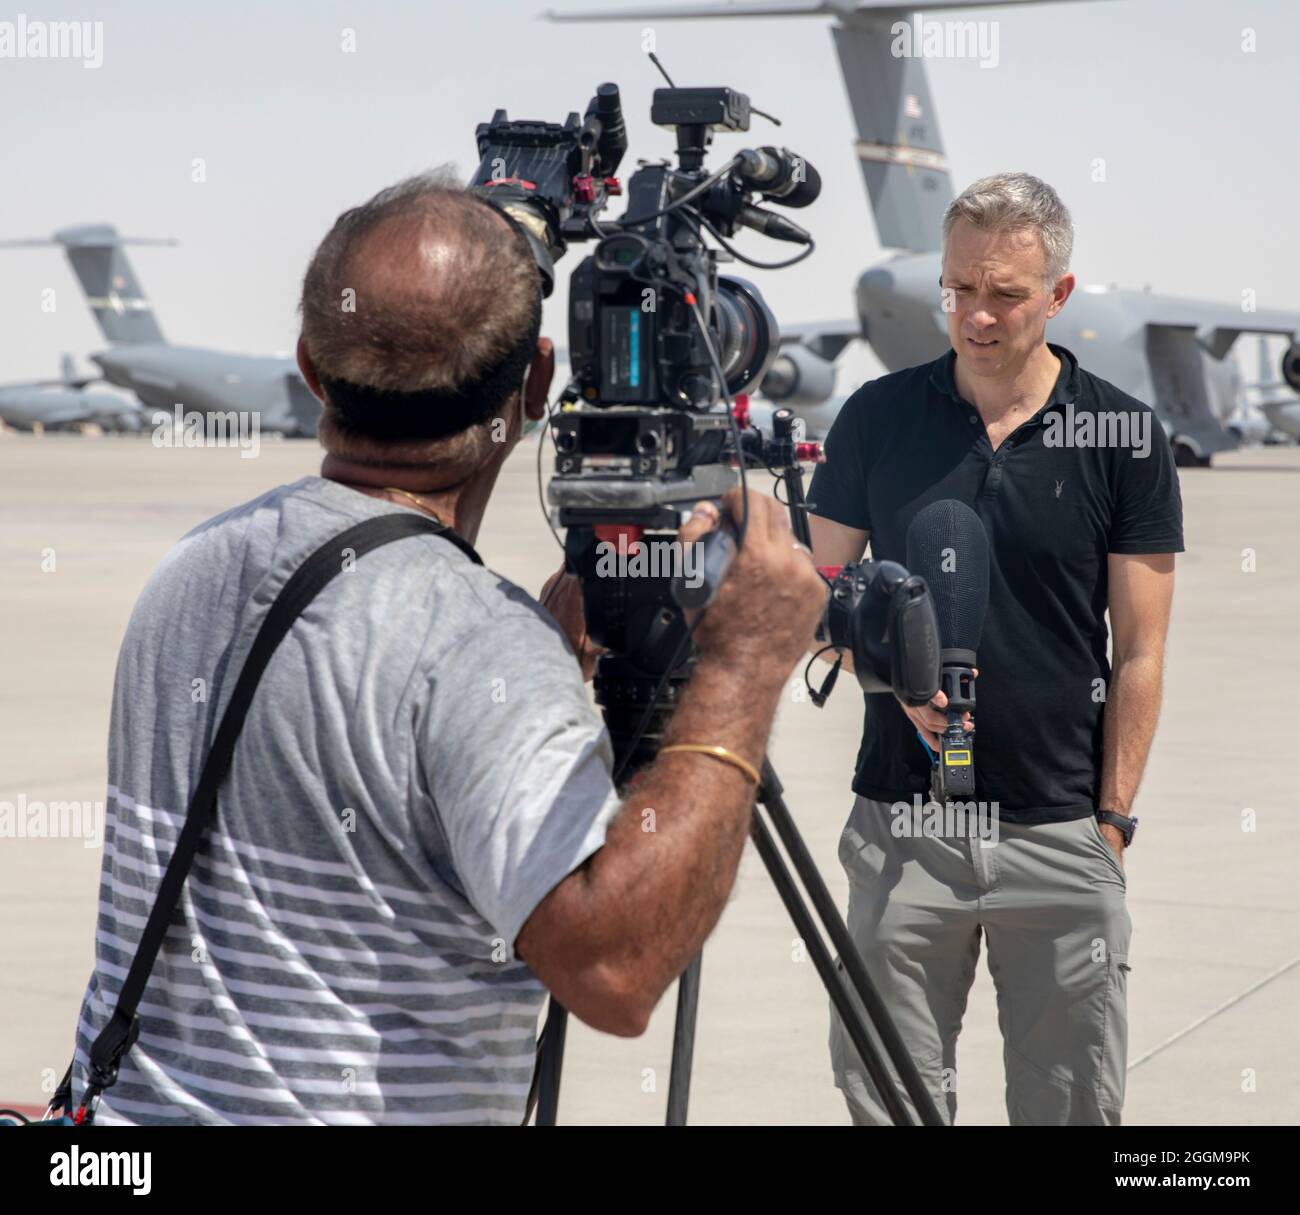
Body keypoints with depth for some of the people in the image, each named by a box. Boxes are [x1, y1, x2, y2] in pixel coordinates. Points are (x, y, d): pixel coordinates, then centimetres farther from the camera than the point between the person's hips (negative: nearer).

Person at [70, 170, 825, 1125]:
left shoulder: (194, 568, 3)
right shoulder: (482, 646, -22)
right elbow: (611, 966, -30)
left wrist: (564, 640, 4)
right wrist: (741, 669, -23)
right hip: (345, 1102, -8)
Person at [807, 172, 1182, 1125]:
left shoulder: (1125, 437, 0)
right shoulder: (877, 418, 3)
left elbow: (1139, 653, 2)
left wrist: (1114, 816, -2)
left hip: (1061, 832, -1)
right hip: (903, 822, 1)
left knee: (1073, 1103, 6)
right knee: (886, 1093, 3)